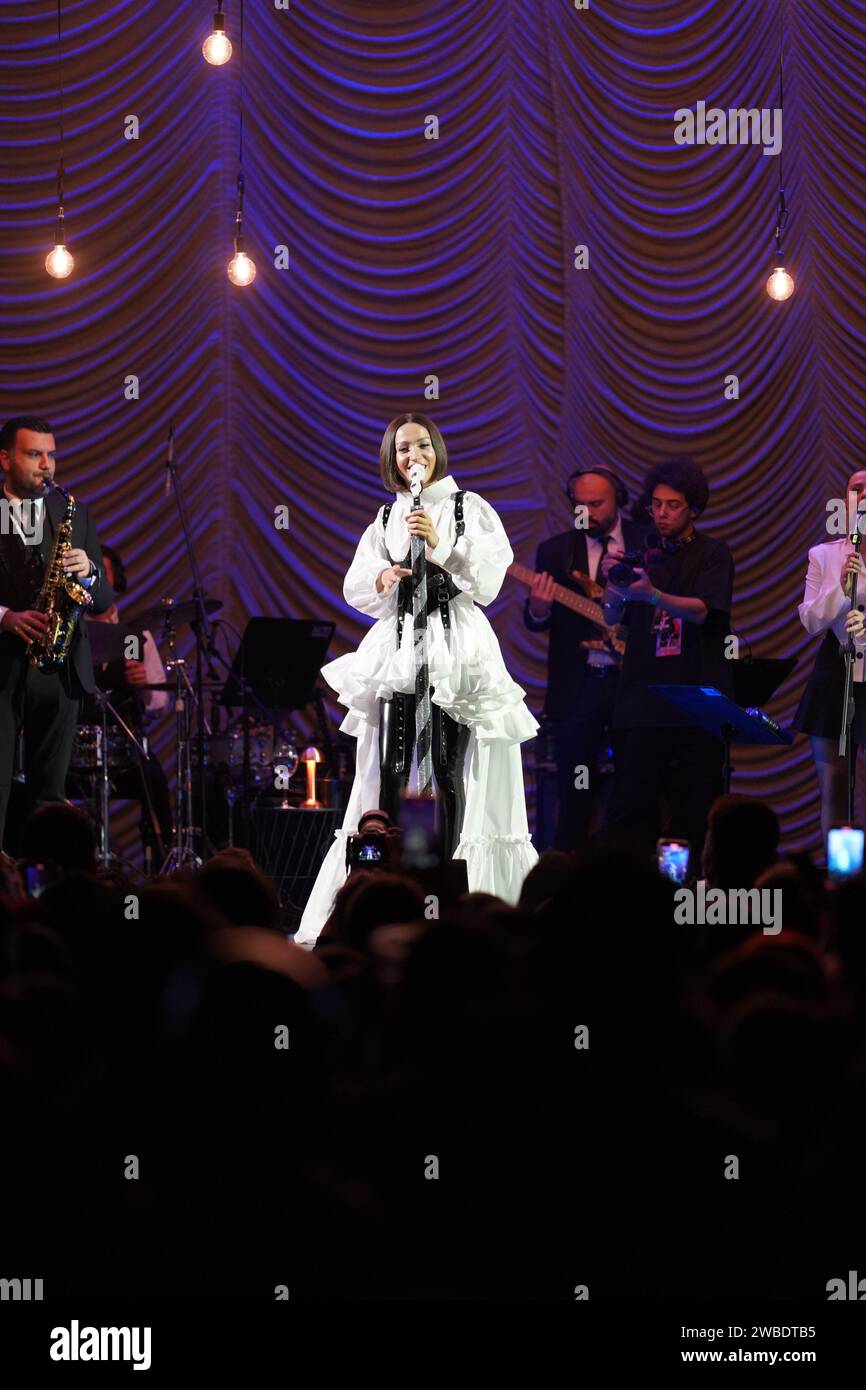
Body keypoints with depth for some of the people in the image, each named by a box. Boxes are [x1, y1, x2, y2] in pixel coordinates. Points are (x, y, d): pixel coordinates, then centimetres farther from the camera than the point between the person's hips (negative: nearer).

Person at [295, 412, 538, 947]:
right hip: (399, 650, 3)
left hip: (459, 649, -3)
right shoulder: (386, 519, 15)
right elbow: (355, 589, 11)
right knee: (388, 777, -1)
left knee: (458, 778, -8)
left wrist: (441, 544, -14)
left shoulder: (469, 507, 5)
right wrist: (382, 579, -10)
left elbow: (488, 581, -4)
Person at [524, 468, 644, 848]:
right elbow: (536, 623, 0)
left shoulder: (649, 543, 4)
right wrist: (539, 609, -23)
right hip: (578, 685, 1)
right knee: (574, 796, 3)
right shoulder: (556, 550, 6)